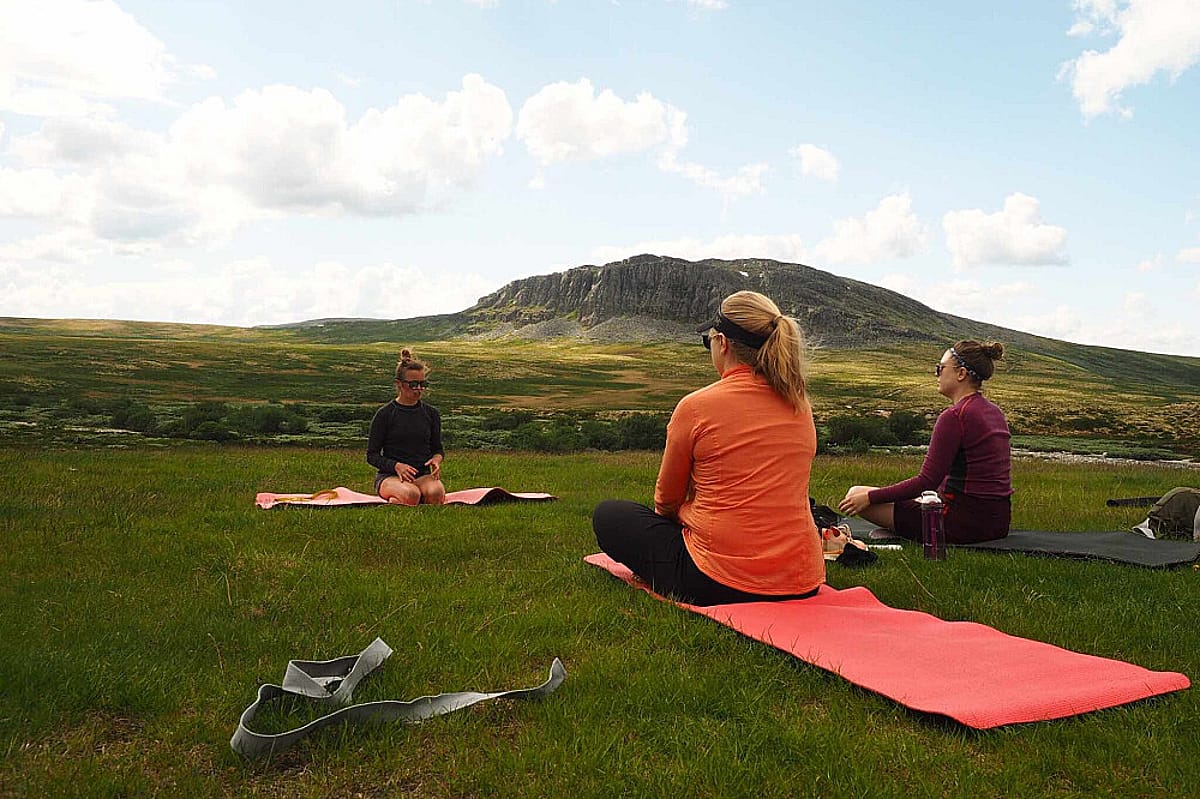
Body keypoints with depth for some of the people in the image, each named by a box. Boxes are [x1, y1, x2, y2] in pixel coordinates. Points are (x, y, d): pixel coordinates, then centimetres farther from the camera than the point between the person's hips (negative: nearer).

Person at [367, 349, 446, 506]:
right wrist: (396, 465, -18)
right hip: (389, 475, -2)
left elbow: (437, 448, 20)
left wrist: (437, 459, -6)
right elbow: (372, 455, 1)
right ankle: (392, 502, -9)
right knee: (411, 494, -36)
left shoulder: (431, 413, 11)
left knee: (436, 492, -34)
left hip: (423, 474, 2)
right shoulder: (385, 414, 0)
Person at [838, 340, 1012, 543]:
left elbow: (927, 481, -19)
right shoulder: (994, 412, 10)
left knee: (856, 495, -4)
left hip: (963, 522, -10)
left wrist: (870, 497, -12)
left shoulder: (955, 416, -19)